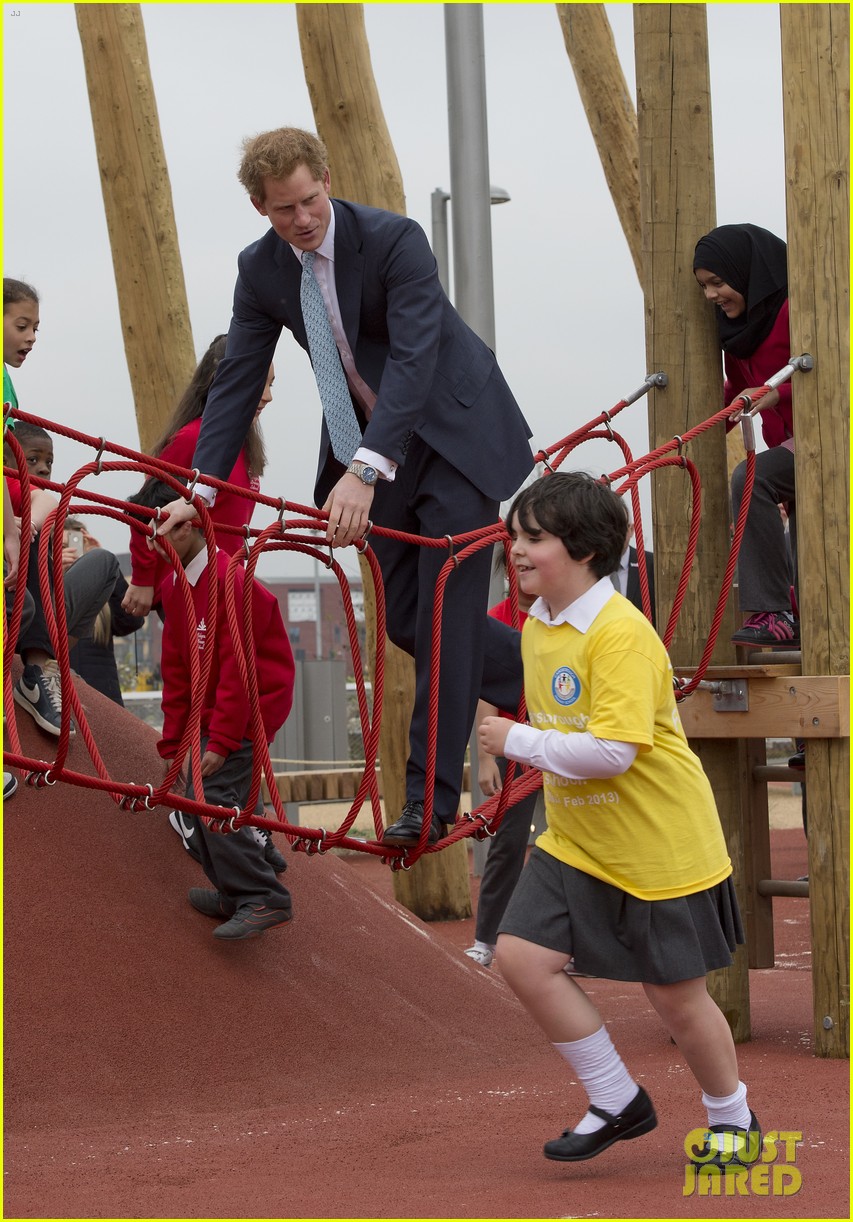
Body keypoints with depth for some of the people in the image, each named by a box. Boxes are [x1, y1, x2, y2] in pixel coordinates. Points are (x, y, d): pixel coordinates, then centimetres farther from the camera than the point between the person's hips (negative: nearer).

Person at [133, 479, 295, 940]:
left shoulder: (232, 582, -20)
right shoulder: (174, 587, 9)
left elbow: (237, 670, -22)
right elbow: (176, 671, 12)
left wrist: (221, 742, -22)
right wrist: (173, 741, 9)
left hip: (250, 708, -9)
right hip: (210, 712, 9)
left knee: (211, 799, -18)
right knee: (198, 805, 7)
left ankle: (263, 899, -16)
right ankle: (237, 893, 17)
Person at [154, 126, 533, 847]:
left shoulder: (395, 241, -25)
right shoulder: (261, 271, -6)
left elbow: (413, 362, -33)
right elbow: (238, 380, -3)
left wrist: (364, 471, -43)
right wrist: (203, 485, -14)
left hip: (454, 434, -7)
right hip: (373, 444, 7)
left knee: (443, 611, -10)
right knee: (405, 618, 6)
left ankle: (431, 798, -7)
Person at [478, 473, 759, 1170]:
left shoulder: (621, 634, -24)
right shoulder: (536, 628, 4)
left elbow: (612, 750, -31)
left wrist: (517, 741, -23)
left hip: (660, 848, -8)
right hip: (576, 843, 8)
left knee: (675, 992, 4)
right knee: (524, 956, -7)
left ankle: (732, 1120, 30)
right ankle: (618, 1104, 8)